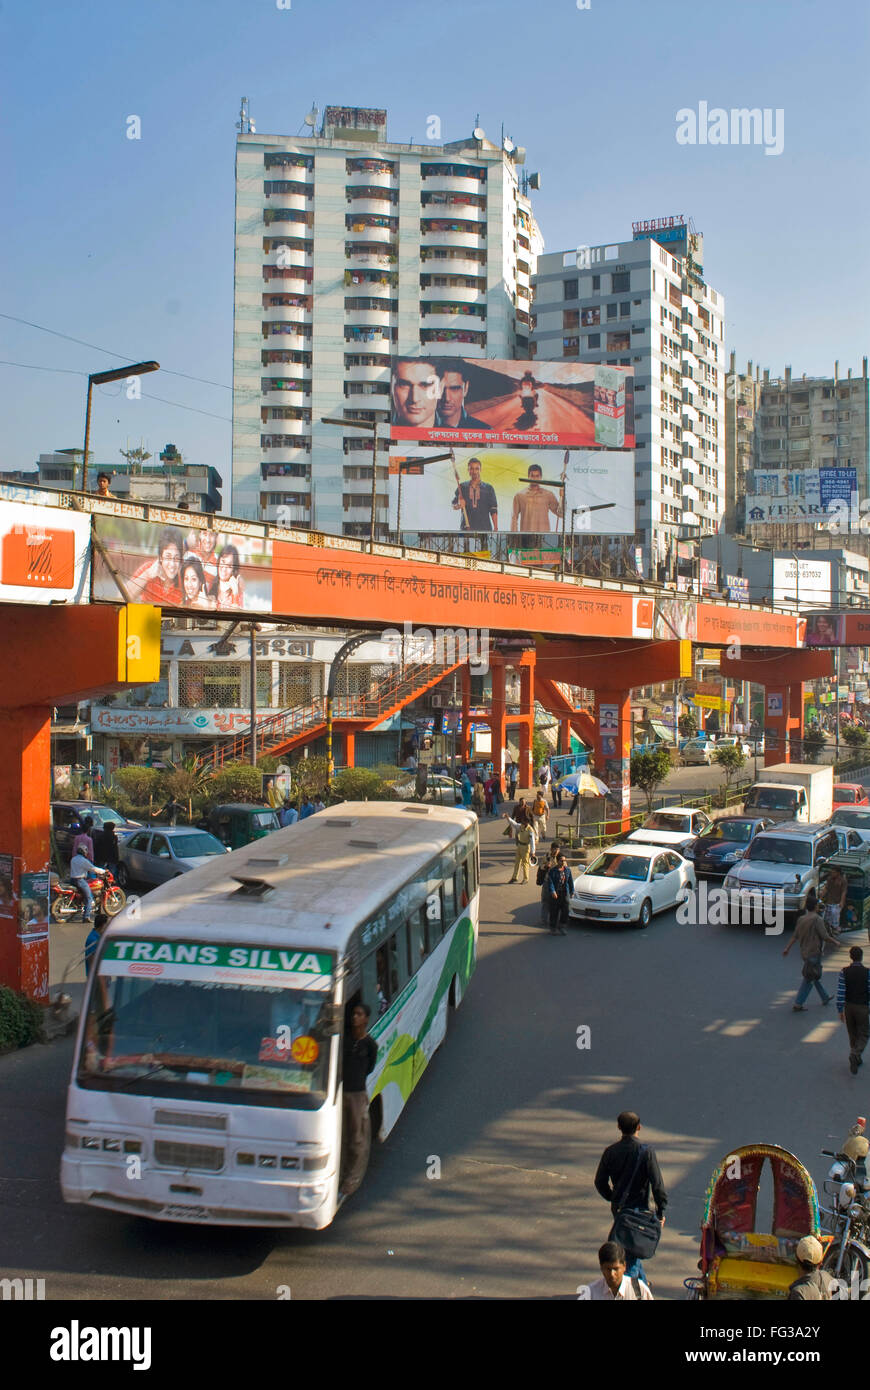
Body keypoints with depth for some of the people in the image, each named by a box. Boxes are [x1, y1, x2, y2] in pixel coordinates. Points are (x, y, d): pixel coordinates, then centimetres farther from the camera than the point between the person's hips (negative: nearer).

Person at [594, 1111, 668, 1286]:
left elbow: (600, 1182, 2)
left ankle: (642, 1282, 39)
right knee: (634, 1250, 5)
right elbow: (657, 1184, -15)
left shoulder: (611, 1151, -5)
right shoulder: (646, 1152, -17)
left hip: (618, 1208, 5)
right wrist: (661, 1211, -4)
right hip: (638, 1208, -5)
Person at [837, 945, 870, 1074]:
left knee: (853, 1035, 18)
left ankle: (857, 1060, 27)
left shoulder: (844, 972, -8)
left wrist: (840, 1010, -1)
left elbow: (840, 993, -9)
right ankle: (855, 1055, -17)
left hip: (848, 1007, 3)